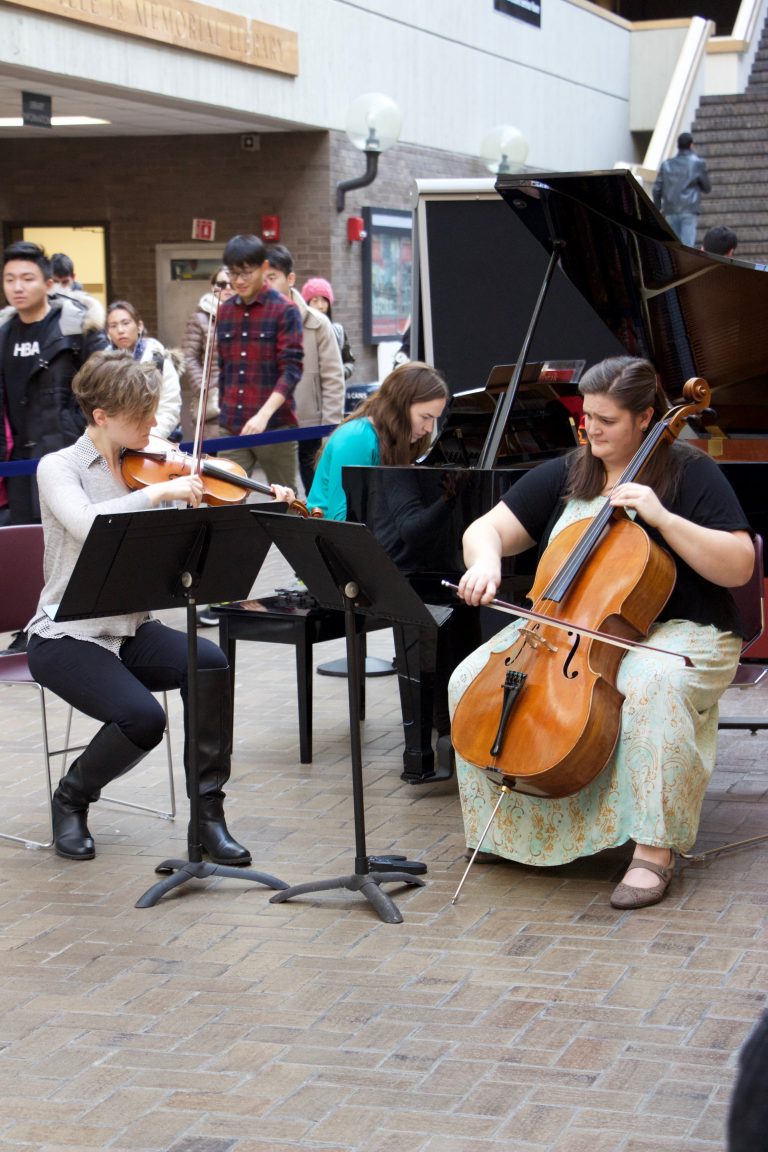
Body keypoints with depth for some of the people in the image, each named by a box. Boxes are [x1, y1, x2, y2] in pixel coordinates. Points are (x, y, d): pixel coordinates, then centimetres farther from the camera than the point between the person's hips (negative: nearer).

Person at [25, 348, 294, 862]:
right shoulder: (60, 468, -8)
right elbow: (86, 524, -30)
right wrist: (160, 491, -31)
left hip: (132, 629, 5)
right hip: (68, 637, -5)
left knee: (211, 661, -25)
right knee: (142, 717, -28)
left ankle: (207, 810, -13)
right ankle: (71, 799, 4)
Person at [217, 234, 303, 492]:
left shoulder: (284, 311, -4)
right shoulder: (224, 312, 11)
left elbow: (291, 369, -12)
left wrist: (263, 415, -22)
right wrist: (225, 409, 16)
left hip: (276, 425, -4)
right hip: (231, 428, 4)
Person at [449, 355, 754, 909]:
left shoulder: (691, 474, -5)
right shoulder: (563, 475, 9)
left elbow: (739, 568, -14)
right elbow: (487, 528, 6)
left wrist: (663, 518, -23)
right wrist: (485, 561, -19)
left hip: (674, 631, -5)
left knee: (653, 686, -40)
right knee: (472, 679, -14)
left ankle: (654, 849, -32)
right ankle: (505, 823, 1)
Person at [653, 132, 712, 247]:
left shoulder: (667, 164, 10)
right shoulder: (698, 164, 0)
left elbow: (657, 189, 7)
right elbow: (707, 188, 7)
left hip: (670, 212, 4)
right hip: (689, 211, -4)